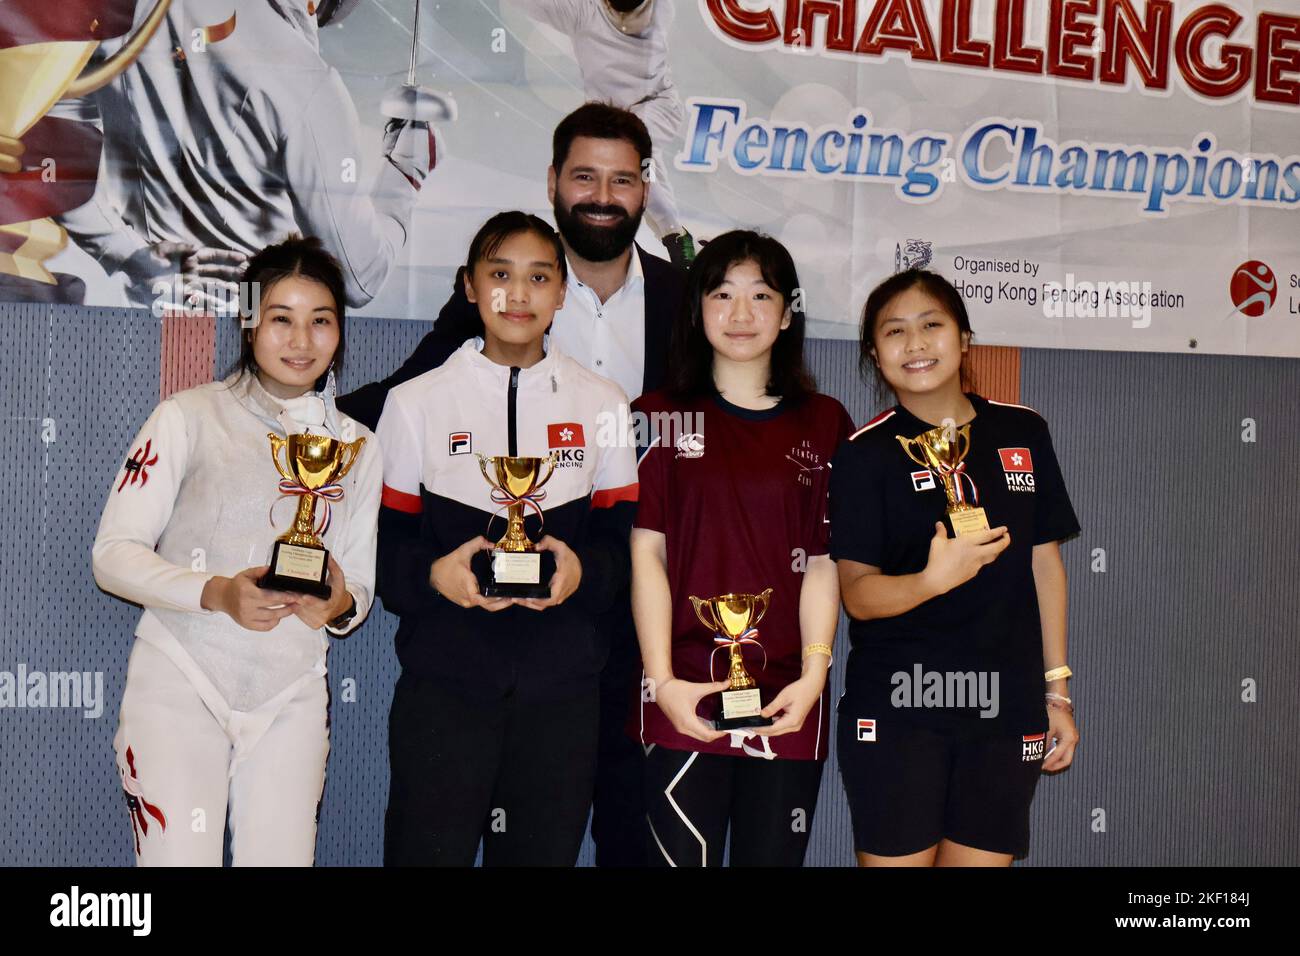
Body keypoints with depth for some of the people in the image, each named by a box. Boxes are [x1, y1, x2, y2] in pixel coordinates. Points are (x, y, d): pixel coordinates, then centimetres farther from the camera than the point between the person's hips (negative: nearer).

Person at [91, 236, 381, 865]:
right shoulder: (187, 418, -2)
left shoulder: (357, 447, 11)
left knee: (282, 858, 4)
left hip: (291, 701, 4)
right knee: (179, 861, -7)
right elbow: (113, 553, -6)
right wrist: (216, 593, -22)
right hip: (179, 689, -3)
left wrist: (341, 605, -11)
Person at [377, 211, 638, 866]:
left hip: (561, 688, 2)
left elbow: (622, 536, 7)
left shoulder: (602, 404, 8)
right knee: (427, 849, 0)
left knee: (545, 851, 9)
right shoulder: (416, 402, 4)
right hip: (443, 682, -1)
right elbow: (382, 544, 2)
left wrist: (582, 568, -15)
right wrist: (432, 574, -19)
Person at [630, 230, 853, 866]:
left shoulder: (824, 424, 10)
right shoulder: (660, 418, 7)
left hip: (787, 699, 2)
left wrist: (813, 675, -7)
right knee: (682, 856, 0)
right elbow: (646, 552, 0)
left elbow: (823, 561, 4)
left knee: (773, 856, 7)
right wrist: (661, 680, -9)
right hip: (684, 698, -1)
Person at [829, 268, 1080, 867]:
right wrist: (933, 579, -27)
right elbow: (856, 593, -7)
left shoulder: (1023, 432, 7)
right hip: (896, 707, -3)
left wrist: (1057, 691, 10)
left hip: (1006, 709, 3)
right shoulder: (867, 453, -3)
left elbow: (1045, 562, 12)